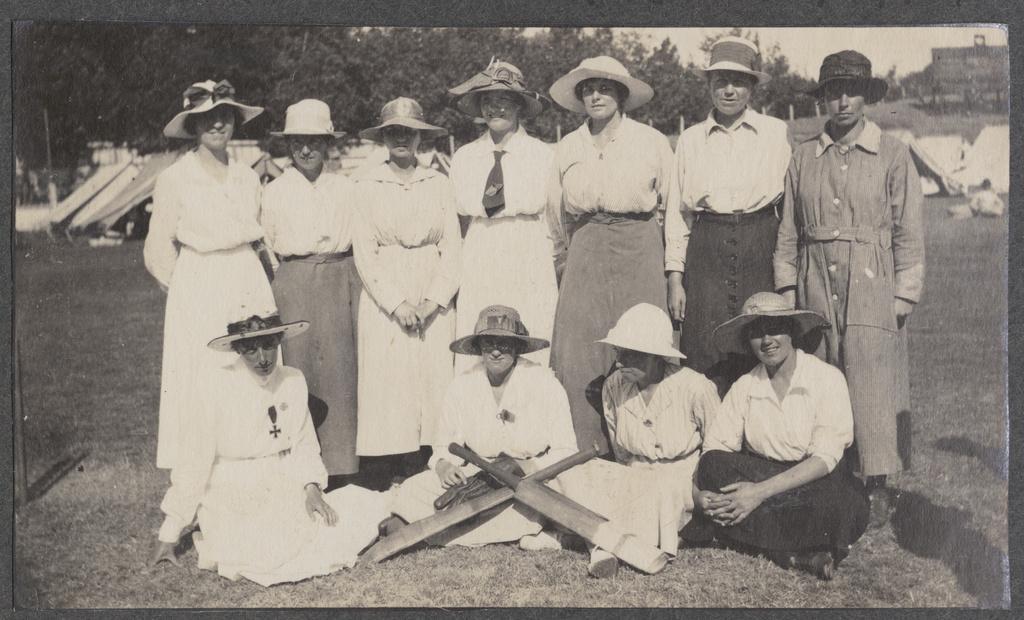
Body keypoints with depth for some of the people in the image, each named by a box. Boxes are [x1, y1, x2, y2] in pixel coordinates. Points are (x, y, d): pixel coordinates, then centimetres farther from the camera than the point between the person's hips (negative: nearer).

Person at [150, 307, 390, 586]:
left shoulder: (293, 381, 0)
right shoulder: (216, 386, -13)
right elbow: (195, 462, -10)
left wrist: (311, 487, -11)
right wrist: (168, 536, -7)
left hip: (284, 491, 4)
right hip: (231, 499, -4)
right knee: (269, 559, -27)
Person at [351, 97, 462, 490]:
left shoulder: (439, 184, 9)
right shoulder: (366, 185, 4)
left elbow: (452, 247, 5)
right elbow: (364, 252, -1)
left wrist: (434, 300, -8)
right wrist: (397, 303, -10)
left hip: (434, 302, 2)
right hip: (384, 300, -2)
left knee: (433, 385, 0)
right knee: (386, 388, -3)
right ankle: (382, 496, 2)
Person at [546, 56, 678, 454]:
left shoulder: (652, 142, 4)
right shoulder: (567, 148, 11)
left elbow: (674, 208, 7)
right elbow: (557, 217, 20)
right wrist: (562, 268, 22)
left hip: (639, 252, -2)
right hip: (585, 254, 2)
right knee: (577, 359, -4)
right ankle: (587, 453, 5)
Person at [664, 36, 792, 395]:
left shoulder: (776, 133, 4)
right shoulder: (690, 140, 10)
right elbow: (677, 211, 11)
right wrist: (675, 278, 6)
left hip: (761, 248, -1)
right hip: (707, 255, 1)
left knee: (761, 363, -1)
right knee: (707, 362, -2)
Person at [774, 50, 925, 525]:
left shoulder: (892, 154, 2)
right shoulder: (804, 157, 9)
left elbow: (909, 232, 2)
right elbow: (788, 231, 12)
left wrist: (904, 295, -3)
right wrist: (787, 289, 8)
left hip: (872, 289, -3)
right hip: (816, 286, 3)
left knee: (871, 386, -5)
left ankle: (878, 490, 4)